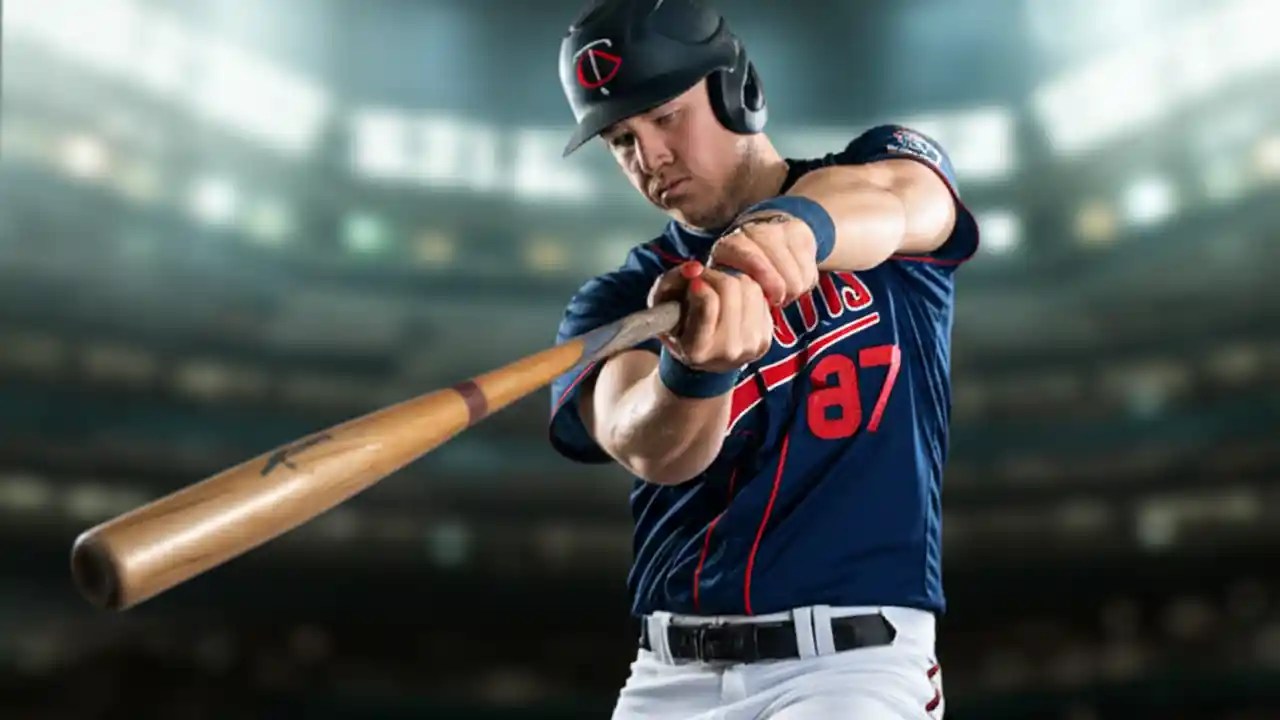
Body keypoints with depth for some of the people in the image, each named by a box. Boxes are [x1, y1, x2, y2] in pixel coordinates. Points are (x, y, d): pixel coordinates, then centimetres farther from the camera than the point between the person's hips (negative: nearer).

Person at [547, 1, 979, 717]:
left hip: (854, 659, -3)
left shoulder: (886, 162, 4)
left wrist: (799, 223, -42)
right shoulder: (617, 301, 4)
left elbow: (894, 199, -22)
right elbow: (648, 452, -16)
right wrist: (694, 369, -38)